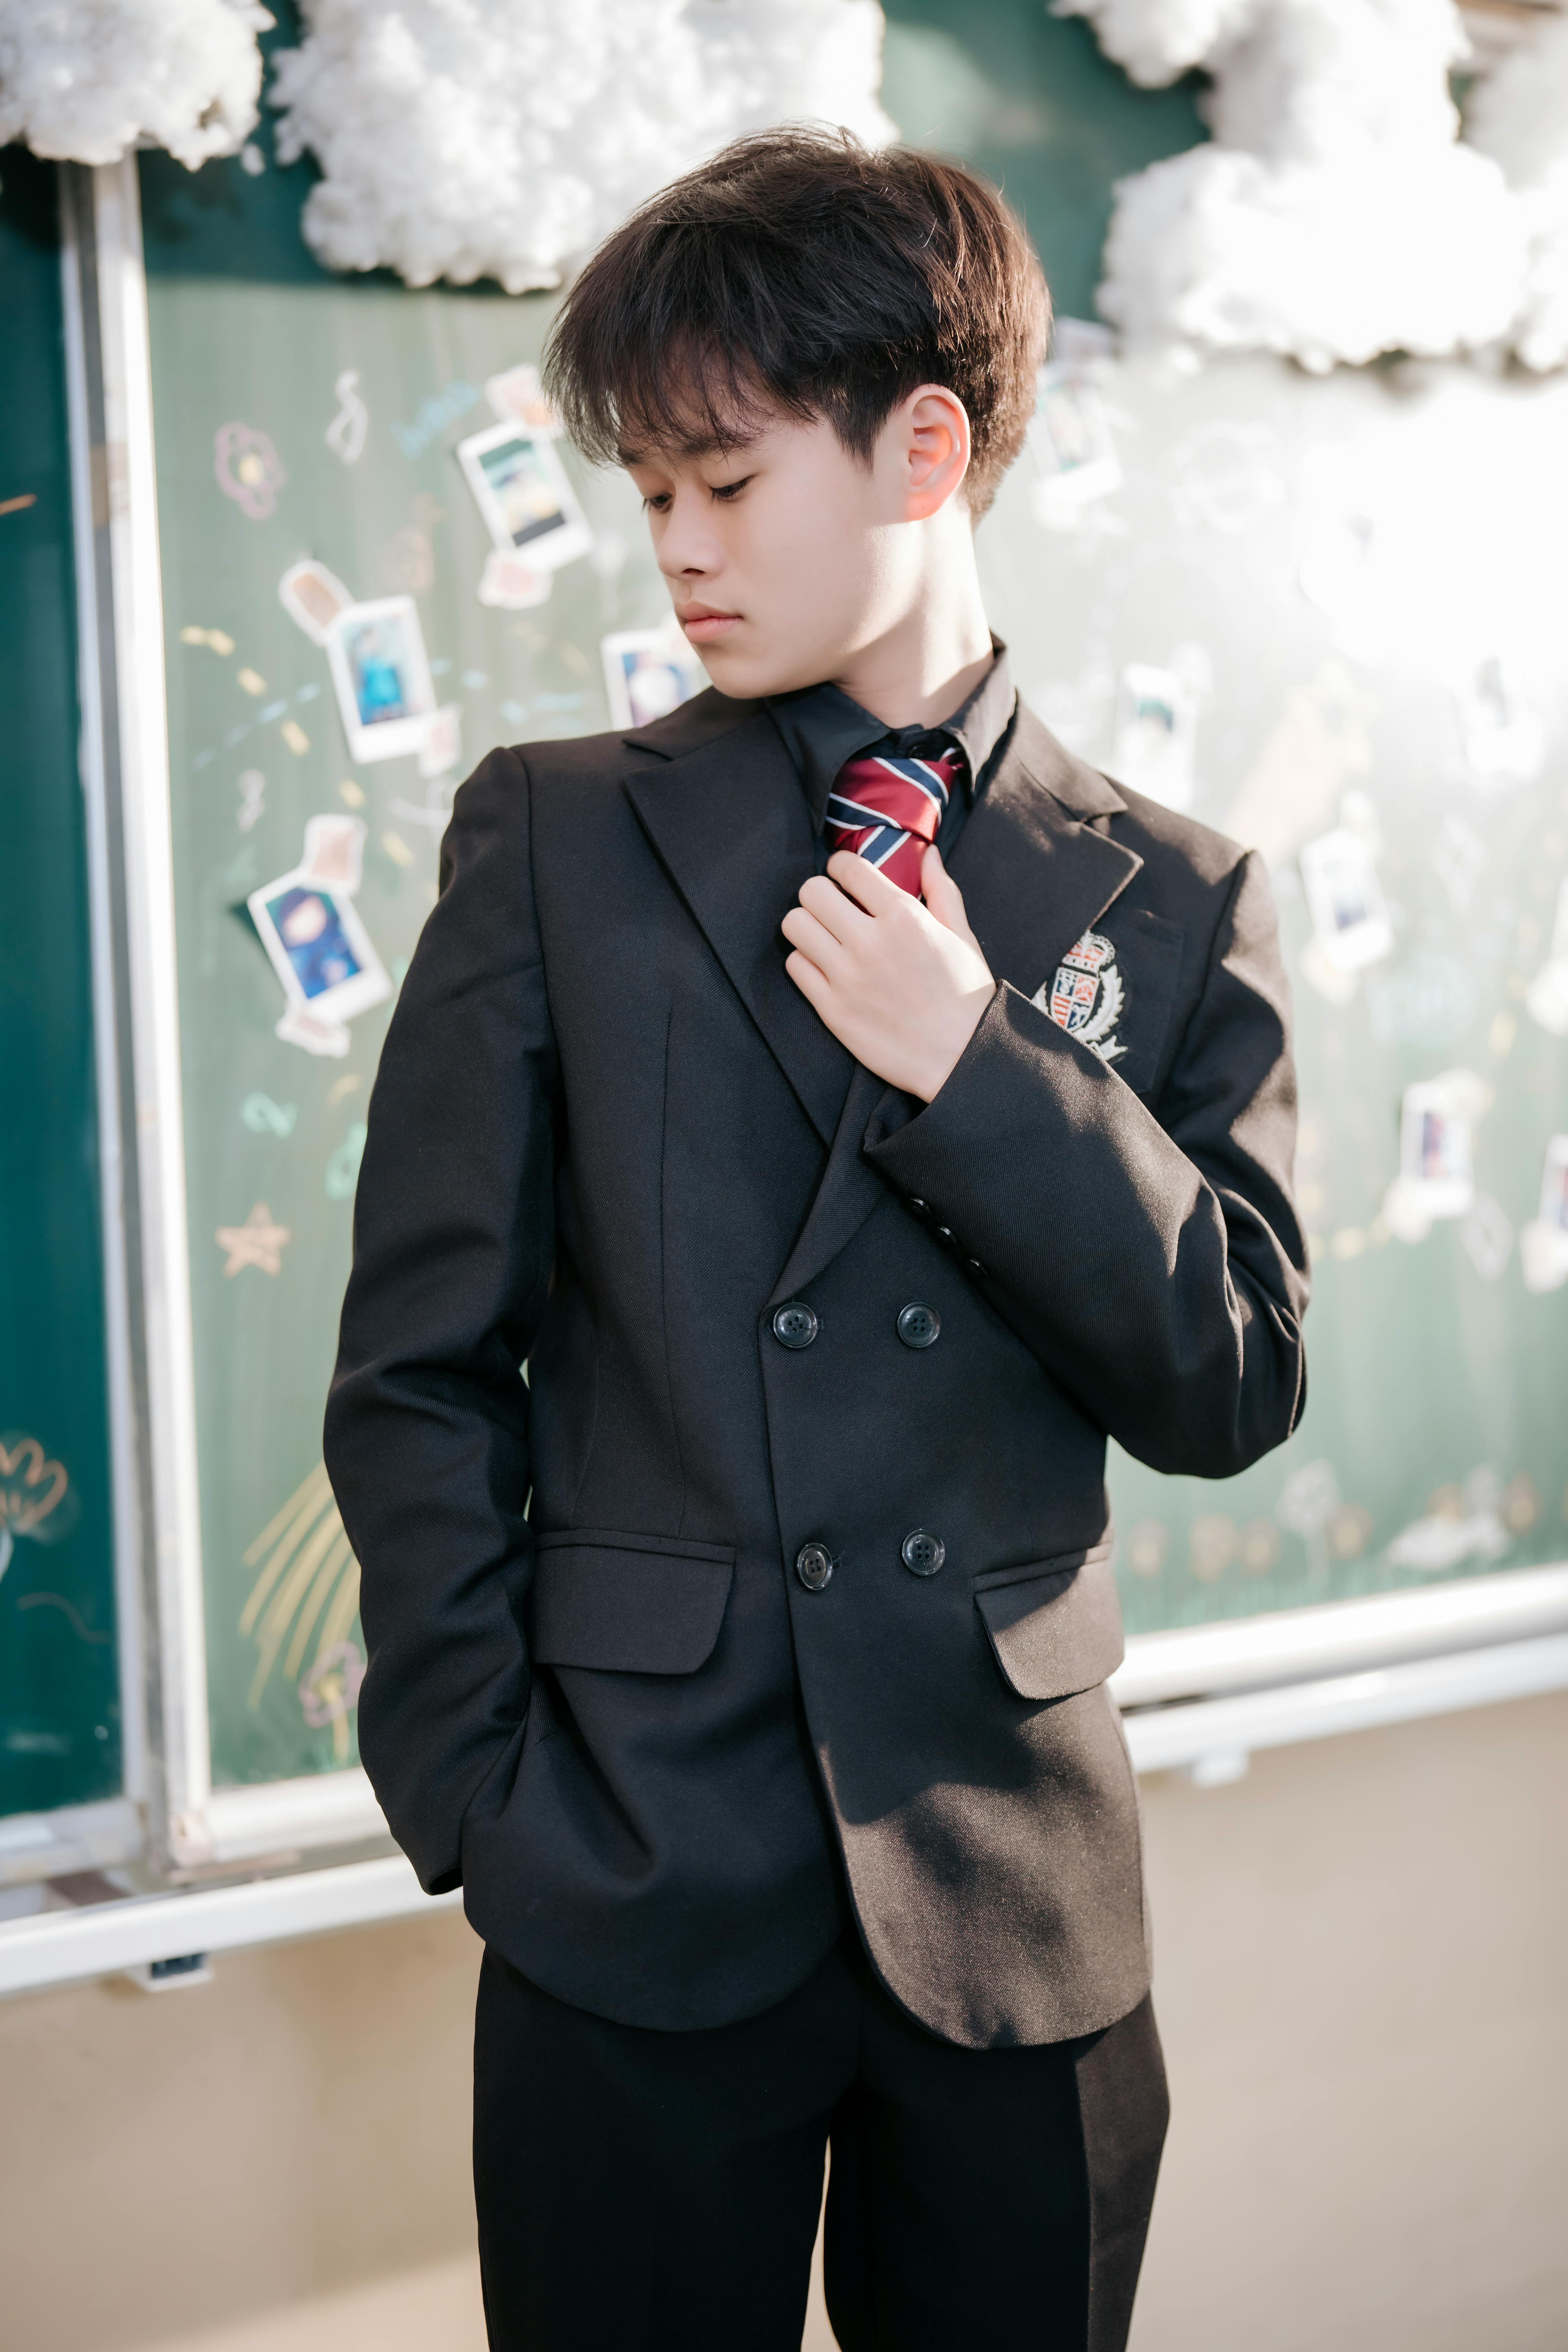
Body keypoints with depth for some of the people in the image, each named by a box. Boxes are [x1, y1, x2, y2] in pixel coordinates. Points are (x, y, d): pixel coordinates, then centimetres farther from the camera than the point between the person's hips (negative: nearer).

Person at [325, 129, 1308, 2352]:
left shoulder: (1175, 899, 3)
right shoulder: (556, 839, -1)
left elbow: (1233, 1384, -1)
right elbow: (419, 1368, -1)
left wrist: (979, 1063, -13)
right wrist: (480, 1798, -7)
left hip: (1027, 1895, 2)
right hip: (636, 1896, -1)